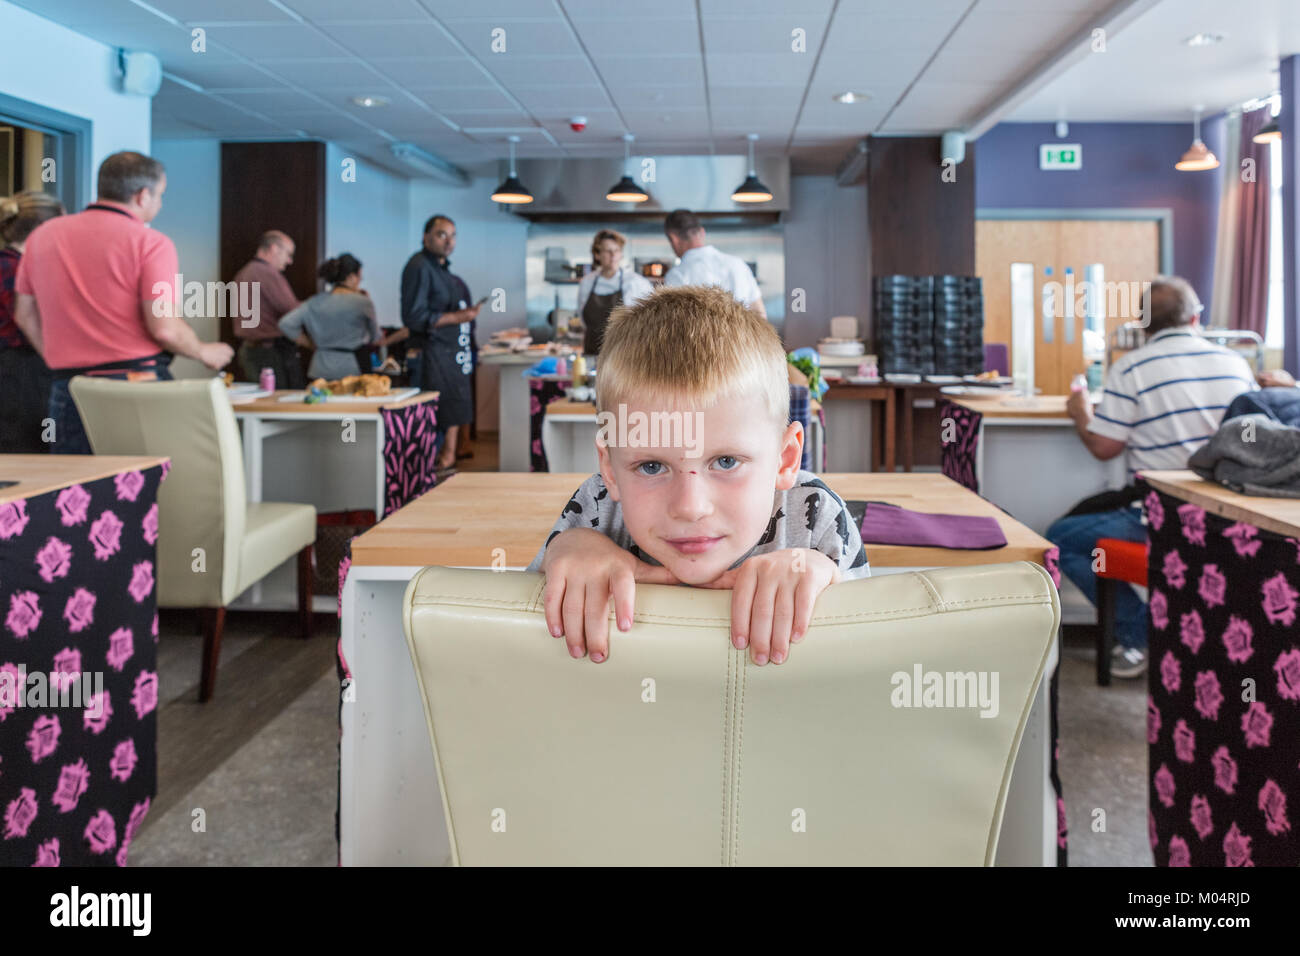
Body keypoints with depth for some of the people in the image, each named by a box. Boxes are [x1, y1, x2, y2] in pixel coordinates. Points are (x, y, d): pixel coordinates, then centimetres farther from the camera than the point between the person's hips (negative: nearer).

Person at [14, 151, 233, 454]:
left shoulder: (43, 235, 11)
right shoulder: (150, 243, -7)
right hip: (140, 382, -4)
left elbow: (26, 317, 16)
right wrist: (204, 353, 4)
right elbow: (165, 328, -14)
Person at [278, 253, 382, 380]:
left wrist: (309, 343, 11)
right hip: (350, 369, -4)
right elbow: (376, 340, 6)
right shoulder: (363, 302, -6)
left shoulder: (316, 302, 4)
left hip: (320, 370, 4)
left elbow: (286, 324, -2)